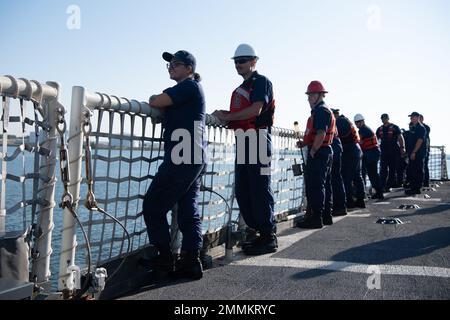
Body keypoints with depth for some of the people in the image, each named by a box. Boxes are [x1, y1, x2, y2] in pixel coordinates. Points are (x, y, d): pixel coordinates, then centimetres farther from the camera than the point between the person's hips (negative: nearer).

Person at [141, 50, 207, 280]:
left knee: (153, 205, -3)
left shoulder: (189, 86, -7)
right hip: (195, 159, 10)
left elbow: (155, 102, -15)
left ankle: (164, 258, 2)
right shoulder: (192, 89, 24)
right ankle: (191, 262, 7)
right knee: (188, 210, 7)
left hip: (181, 158, -10)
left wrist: (155, 99, 5)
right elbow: (164, 108, 26)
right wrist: (159, 102, 8)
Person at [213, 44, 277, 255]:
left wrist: (228, 116, -8)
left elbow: (256, 110, -16)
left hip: (257, 138, -9)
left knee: (260, 189, -8)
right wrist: (225, 118, 5)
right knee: (242, 190, 8)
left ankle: (269, 238, 0)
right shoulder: (241, 88, 25)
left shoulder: (261, 81, -2)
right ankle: (261, 233, 17)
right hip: (242, 141, 9)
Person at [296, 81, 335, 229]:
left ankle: (316, 218, -8)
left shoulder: (320, 111, -12)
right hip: (327, 151, 11)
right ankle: (326, 216, 21)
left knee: (314, 186, -9)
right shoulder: (327, 111, 21)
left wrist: (312, 151, -16)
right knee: (324, 185, 14)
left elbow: (321, 134, -23)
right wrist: (305, 142, 11)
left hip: (318, 153, -11)